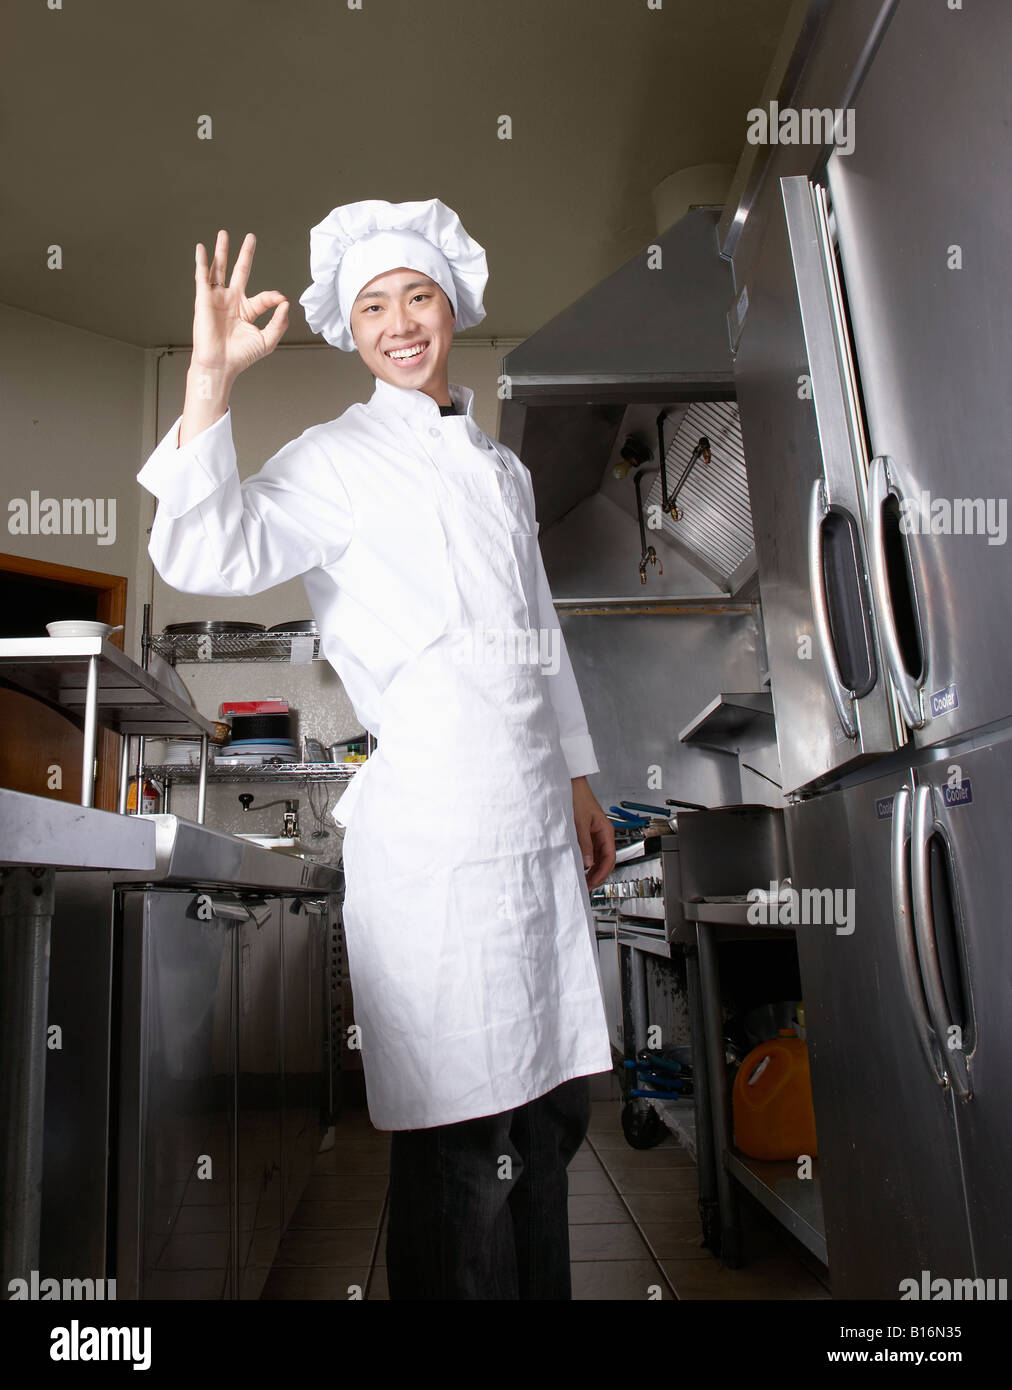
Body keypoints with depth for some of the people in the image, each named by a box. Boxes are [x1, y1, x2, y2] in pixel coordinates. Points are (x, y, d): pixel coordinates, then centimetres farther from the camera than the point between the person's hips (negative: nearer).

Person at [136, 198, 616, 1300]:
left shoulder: (502, 467, 20)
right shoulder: (339, 458, 1)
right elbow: (202, 557, -15)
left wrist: (577, 784, 22)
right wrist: (211, 379, -21)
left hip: (535, 827, 7)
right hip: (433, 830, -6)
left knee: (550, 1111, 16)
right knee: (464, 1144, 0)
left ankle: (544, 1291, 36)